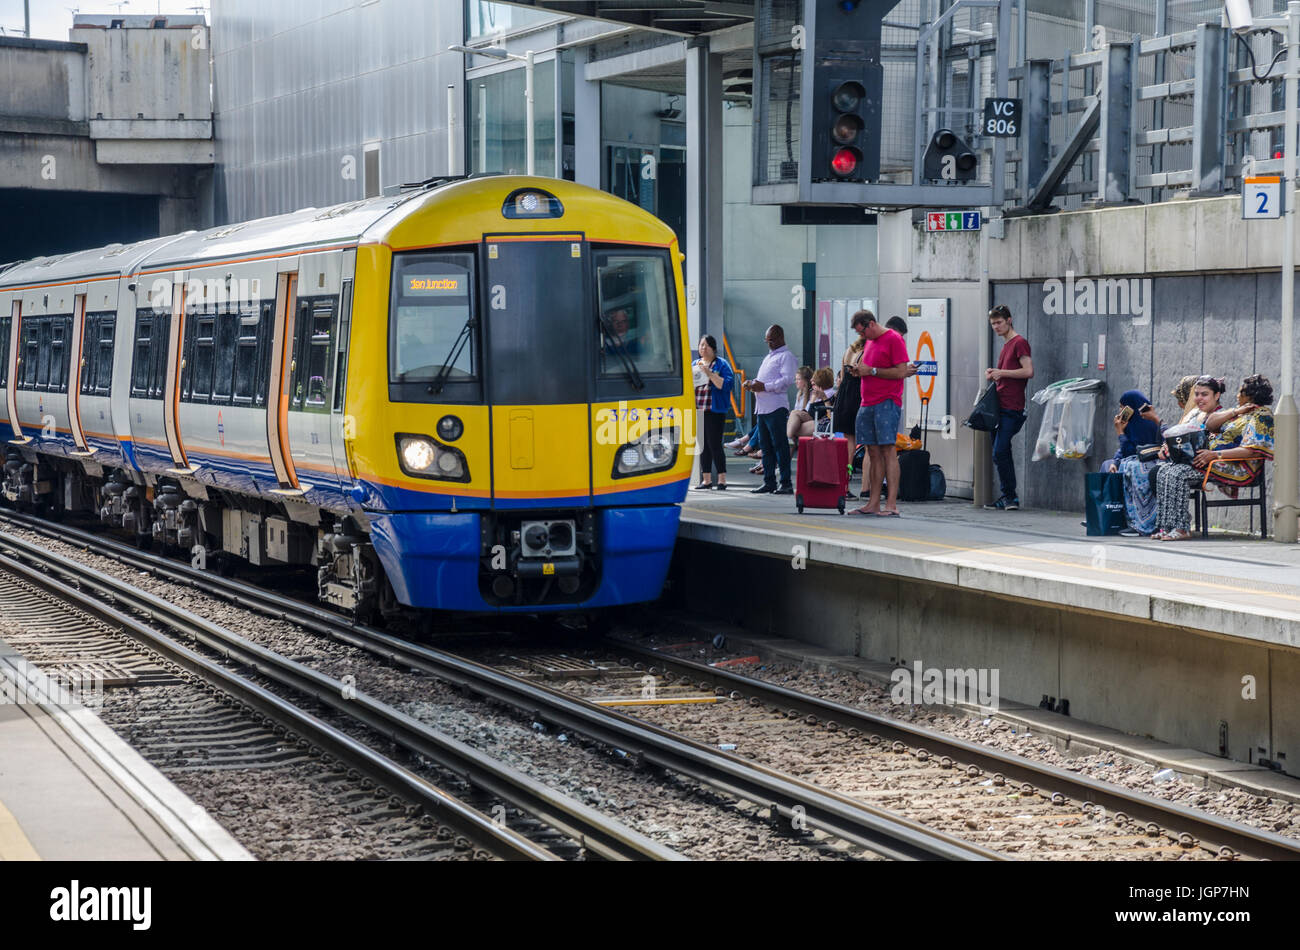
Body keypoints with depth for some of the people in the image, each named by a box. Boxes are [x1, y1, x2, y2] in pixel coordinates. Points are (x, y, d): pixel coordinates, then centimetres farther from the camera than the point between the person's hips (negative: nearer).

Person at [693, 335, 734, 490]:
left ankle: (722, 480, -3)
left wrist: (709, 374, -18)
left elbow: (726, 384, -12)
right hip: (697, 411, 6)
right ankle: (706, 479, 14)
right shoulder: (695, 364, 17)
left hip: (714, 411, -6)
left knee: (714, 445, -9)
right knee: (702, 445, 8)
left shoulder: (721, 364, 0)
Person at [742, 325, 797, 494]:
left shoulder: (786, 356, -3)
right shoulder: (768, 357, 26)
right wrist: (752, 383, 9)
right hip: (762, 408, 9)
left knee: (779, 445, -9)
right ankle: (769, 482, 13)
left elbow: (787, 379, -17)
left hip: (776, 408, -9)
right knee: (766, 446, 9)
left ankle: (786, 483, -8)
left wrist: (764, 386, -20)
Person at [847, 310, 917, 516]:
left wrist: (871, 370, -11)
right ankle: (873, 503, 5)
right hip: (867, 404, 8)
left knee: (888, 450, -11)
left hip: (887, 403, -8)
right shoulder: (869, 342, 20)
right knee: (873, 453, 5)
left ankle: (891, 505, -14)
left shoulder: (893, 339, -5)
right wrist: (859, 370, 7)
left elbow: (900, 372, -12)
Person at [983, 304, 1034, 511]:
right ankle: (1009, 497, 13)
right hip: (1001, 407, 10)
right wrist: (994, 374, 10)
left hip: (1011, 408, -10)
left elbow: (1028, 371, -18)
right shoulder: (1006, 345, 21)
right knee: (1001, 453, 9)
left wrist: (1002, 372, -13)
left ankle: (1010, 497, -7)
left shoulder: (1019, 343, -7)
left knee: (999, 453, -14)